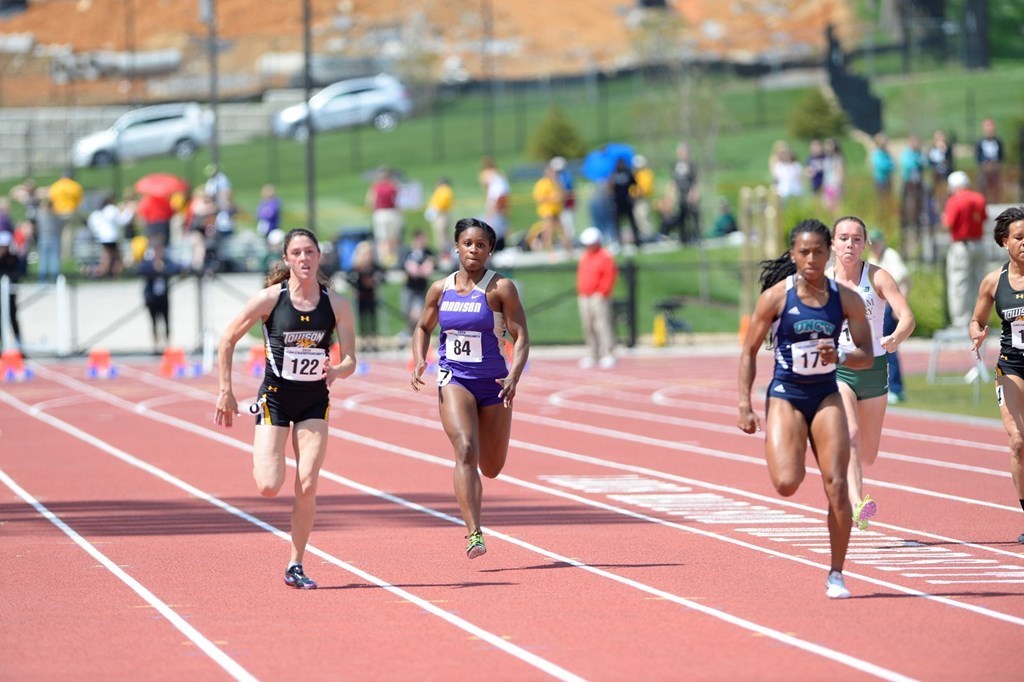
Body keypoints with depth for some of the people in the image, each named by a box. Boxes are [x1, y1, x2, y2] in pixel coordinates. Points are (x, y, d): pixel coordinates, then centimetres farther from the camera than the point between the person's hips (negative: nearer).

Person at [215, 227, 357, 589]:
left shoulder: (337, 305, -6)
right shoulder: (270, 299, -12)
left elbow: (349, 360, -2)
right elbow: (227, 340, -4)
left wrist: (335, 372, -25)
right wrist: (225, 391, -6)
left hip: (315, 401, 2)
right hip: (276, 397, -2)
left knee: (307, 486, -8)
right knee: (269, 487, -12)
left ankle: (296, 566, 4)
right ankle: (262, 457, 26)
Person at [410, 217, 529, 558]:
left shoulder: (500, 288, -6)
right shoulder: (440, 289, 4)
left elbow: (521, 338, -8)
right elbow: (423, 327, 20)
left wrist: (514, 377, -24)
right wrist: (419, 361, 1)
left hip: (493, 383, 0)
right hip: (454, 380, 0)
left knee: (491, 467, 10)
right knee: (465, 450, -23)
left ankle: (469, 495, 50)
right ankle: (474, 534, -27)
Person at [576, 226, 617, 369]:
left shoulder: (605, 257, -5)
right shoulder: (584, 257, 19)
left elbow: (610, 276, -9)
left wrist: (601, 293, -12)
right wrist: (580, 291, 12)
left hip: (599, 297, -8)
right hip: (584, 297, 8)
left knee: (602, 324, -12)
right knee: (588, 327, 7)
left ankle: (607, 355, -14)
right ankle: (593, 355, 12)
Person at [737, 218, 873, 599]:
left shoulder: (846, 299, -1)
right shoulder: (776, 296, -7)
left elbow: (867, 356, 2)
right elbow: (749, 351, 0)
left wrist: (839, 358, -20)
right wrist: (745, 404, -7)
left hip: (826, 396, 2)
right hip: (786, 395, -2)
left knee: (837, 485, -9)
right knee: (787, 485, -18)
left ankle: (836, 575, 1)